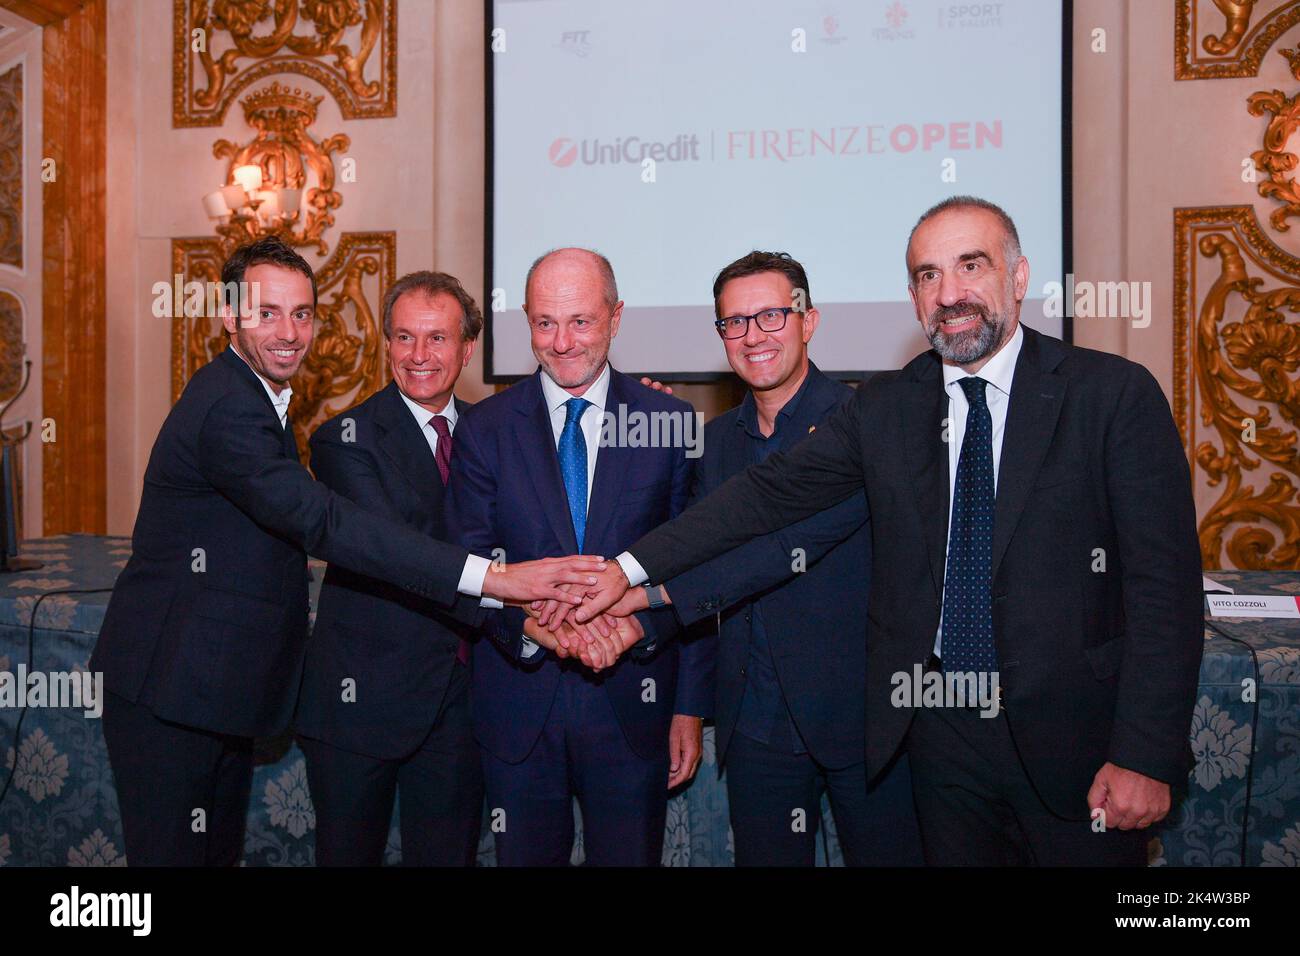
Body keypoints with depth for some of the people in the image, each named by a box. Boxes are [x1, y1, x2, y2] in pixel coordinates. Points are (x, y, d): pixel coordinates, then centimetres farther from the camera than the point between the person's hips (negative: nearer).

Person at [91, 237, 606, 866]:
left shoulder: (257, 400, 12)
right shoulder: (228, 411, -22)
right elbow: (325, 524, -33)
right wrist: (492, 577, -39)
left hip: (219, 693, 10)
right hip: (168, 692, -10)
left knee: (220, 851, 18)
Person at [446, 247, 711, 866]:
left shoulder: (669, 422, 0)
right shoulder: (484, 429, 2)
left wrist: (690, 706, -5)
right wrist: (529, 621, -22)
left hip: (632, 704, 0)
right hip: (519, 701, 1)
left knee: (631, 856, 10)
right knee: (525, 857, 13)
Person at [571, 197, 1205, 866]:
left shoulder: (1115, 393, -8)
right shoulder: (885, 407, 3)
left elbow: (1164, 584, -10)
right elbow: (769, 491, 0)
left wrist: (1146, 756, -15)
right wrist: (631, 567, -10)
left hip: (1074, 736, -3)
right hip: (941, 730, 3)